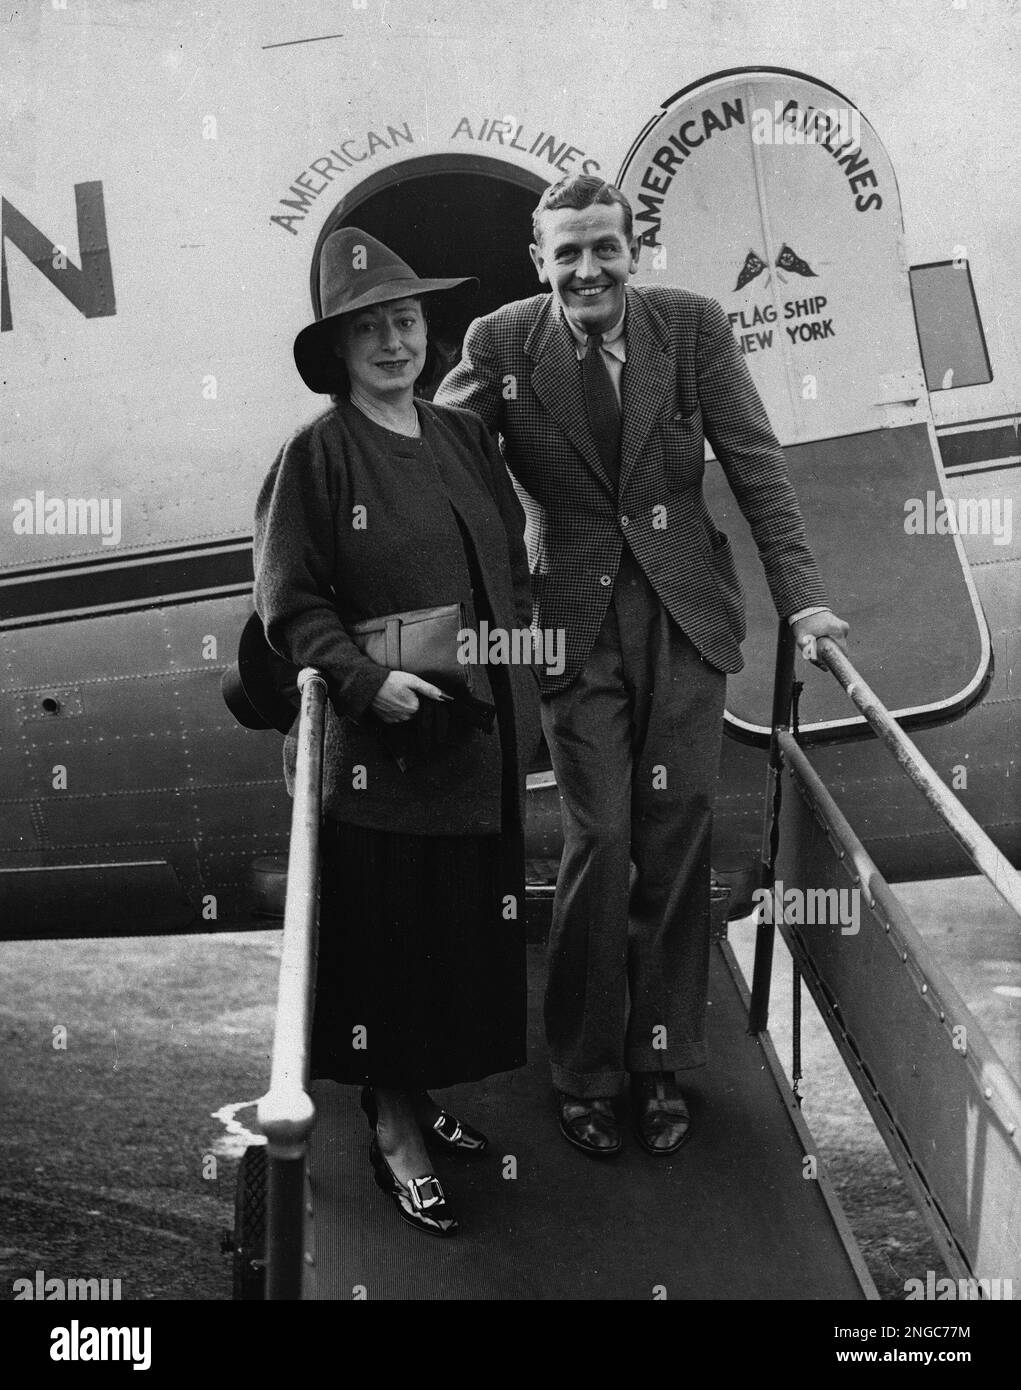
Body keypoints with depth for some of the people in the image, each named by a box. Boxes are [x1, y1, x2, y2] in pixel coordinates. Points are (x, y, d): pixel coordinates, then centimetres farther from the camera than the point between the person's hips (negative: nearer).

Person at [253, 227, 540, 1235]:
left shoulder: (463, 436, 10)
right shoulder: (318, 452, -8)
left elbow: (513, 566, 17)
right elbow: (290, 602, -10)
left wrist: (522, 674, 7)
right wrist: (366, 681, -22)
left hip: (480, 735, 6)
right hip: (379, 742, -6)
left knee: (470, 922, 14)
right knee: (389, 934, 3)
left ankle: (419, 1092, 32)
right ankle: (394, 1128, 18)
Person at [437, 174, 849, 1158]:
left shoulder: (694, 325, 0)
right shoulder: (499, 344, -4)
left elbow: (755, 465, 2)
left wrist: (800, 595, -2)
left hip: (686, 614, 2)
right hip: (575, 622, -1)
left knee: (675, 839, 6)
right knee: (598, 838, -1)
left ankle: (661, 1059, 24)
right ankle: (584, 1071, 18)